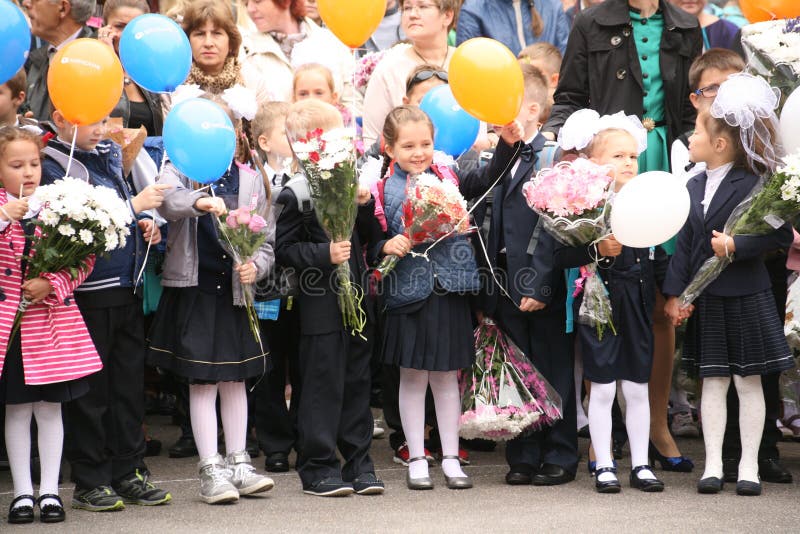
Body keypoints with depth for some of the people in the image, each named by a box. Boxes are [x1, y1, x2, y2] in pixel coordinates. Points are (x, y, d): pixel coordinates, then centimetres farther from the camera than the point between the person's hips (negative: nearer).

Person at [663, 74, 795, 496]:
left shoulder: (754, 184, -10)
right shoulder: (694, 186, 7)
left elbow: (781, 234, -13)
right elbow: (685, 242, 6)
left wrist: (737, 246, -21)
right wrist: (675, 294, 0)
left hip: (745, 298, -5)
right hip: (705, 301, 5)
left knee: (748, 381, 3)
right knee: (712, 381, 7)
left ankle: (748, 465, 10)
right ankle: (713, 465, 10)